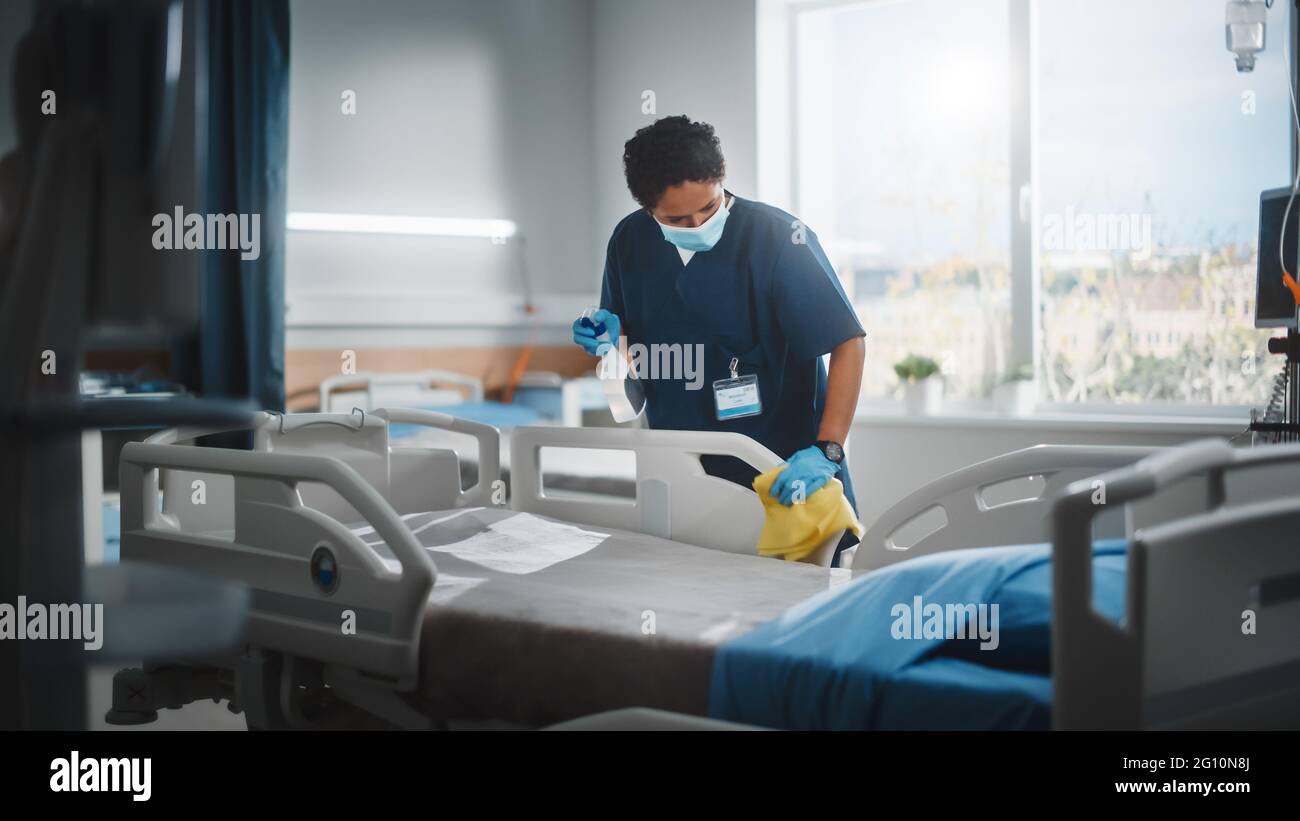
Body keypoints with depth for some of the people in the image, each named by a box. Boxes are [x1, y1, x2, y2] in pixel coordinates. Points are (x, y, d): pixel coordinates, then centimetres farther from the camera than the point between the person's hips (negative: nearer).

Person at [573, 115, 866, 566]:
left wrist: (826, 451, -28)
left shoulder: (776, 237, -16)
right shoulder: (630, 242, -1)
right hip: (681, 476, 4)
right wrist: (611, 342, -9)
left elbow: (849, 342, -18)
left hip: (783, 474, -4)